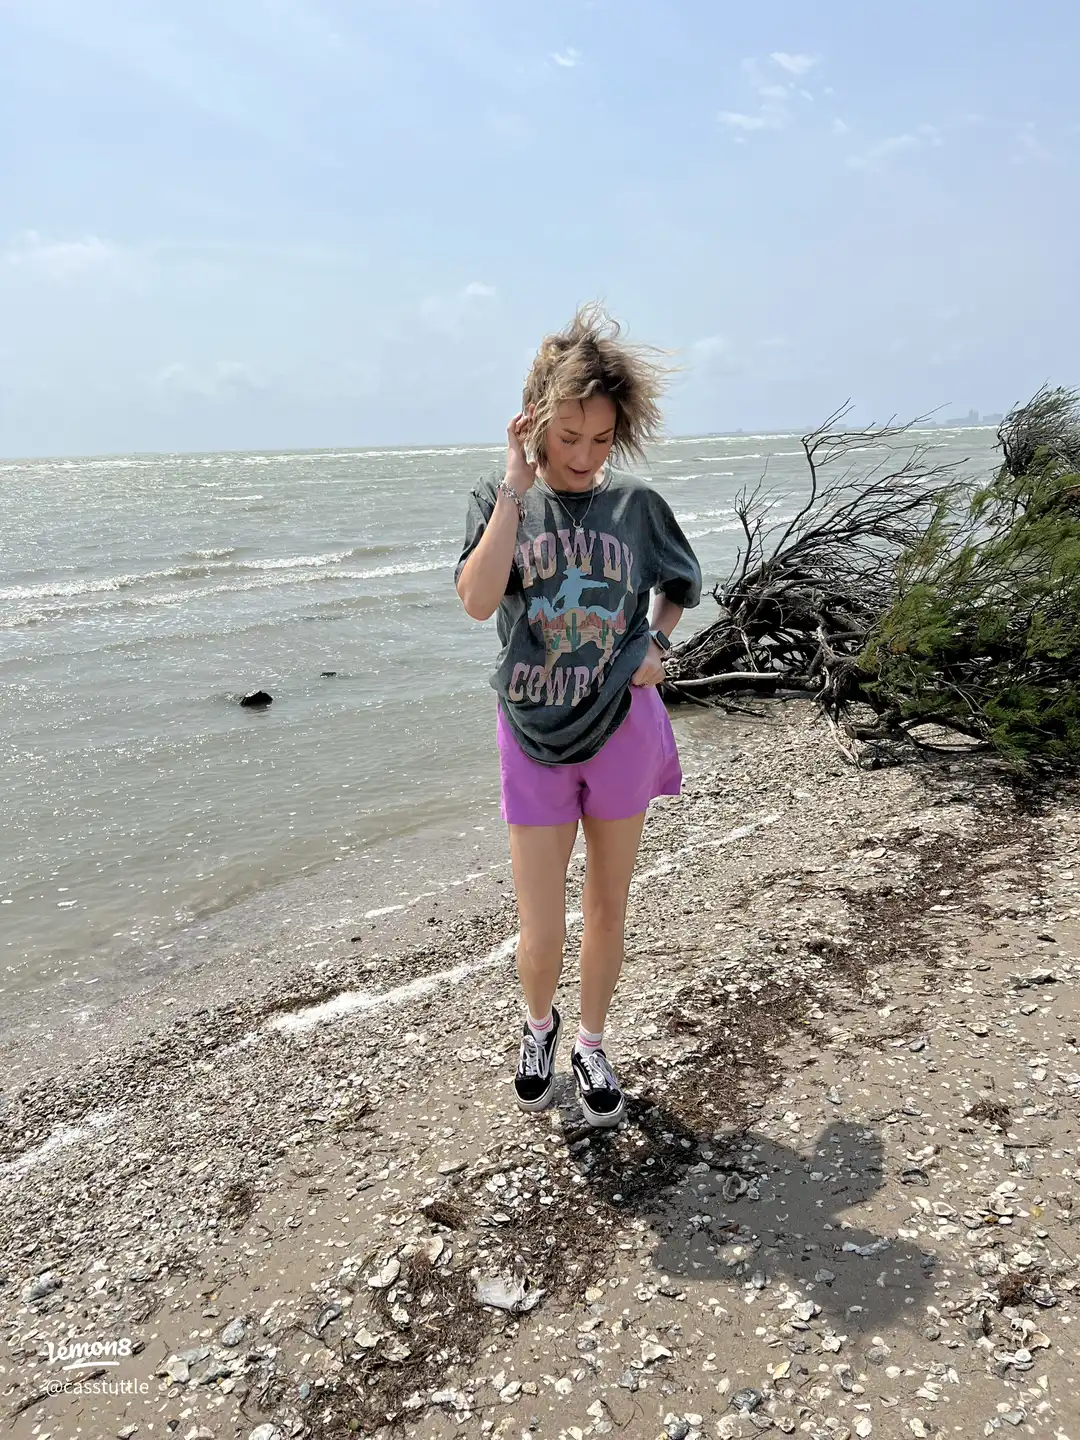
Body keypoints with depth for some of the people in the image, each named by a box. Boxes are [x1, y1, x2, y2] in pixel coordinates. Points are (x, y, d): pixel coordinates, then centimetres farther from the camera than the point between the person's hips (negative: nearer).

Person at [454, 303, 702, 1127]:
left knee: (607, 912, 13)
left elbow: (679, 586, 16)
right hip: (535, 737, -1)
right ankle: (539, 1024, 35)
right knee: (541, 935, 2)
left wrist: (657, 644, -3)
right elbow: (477, 601, -23)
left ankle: (592, 1044, 36)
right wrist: (519, 485, -21)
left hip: (621, 727, 1)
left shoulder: (636, 503, -2)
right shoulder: (500, 500, -5)